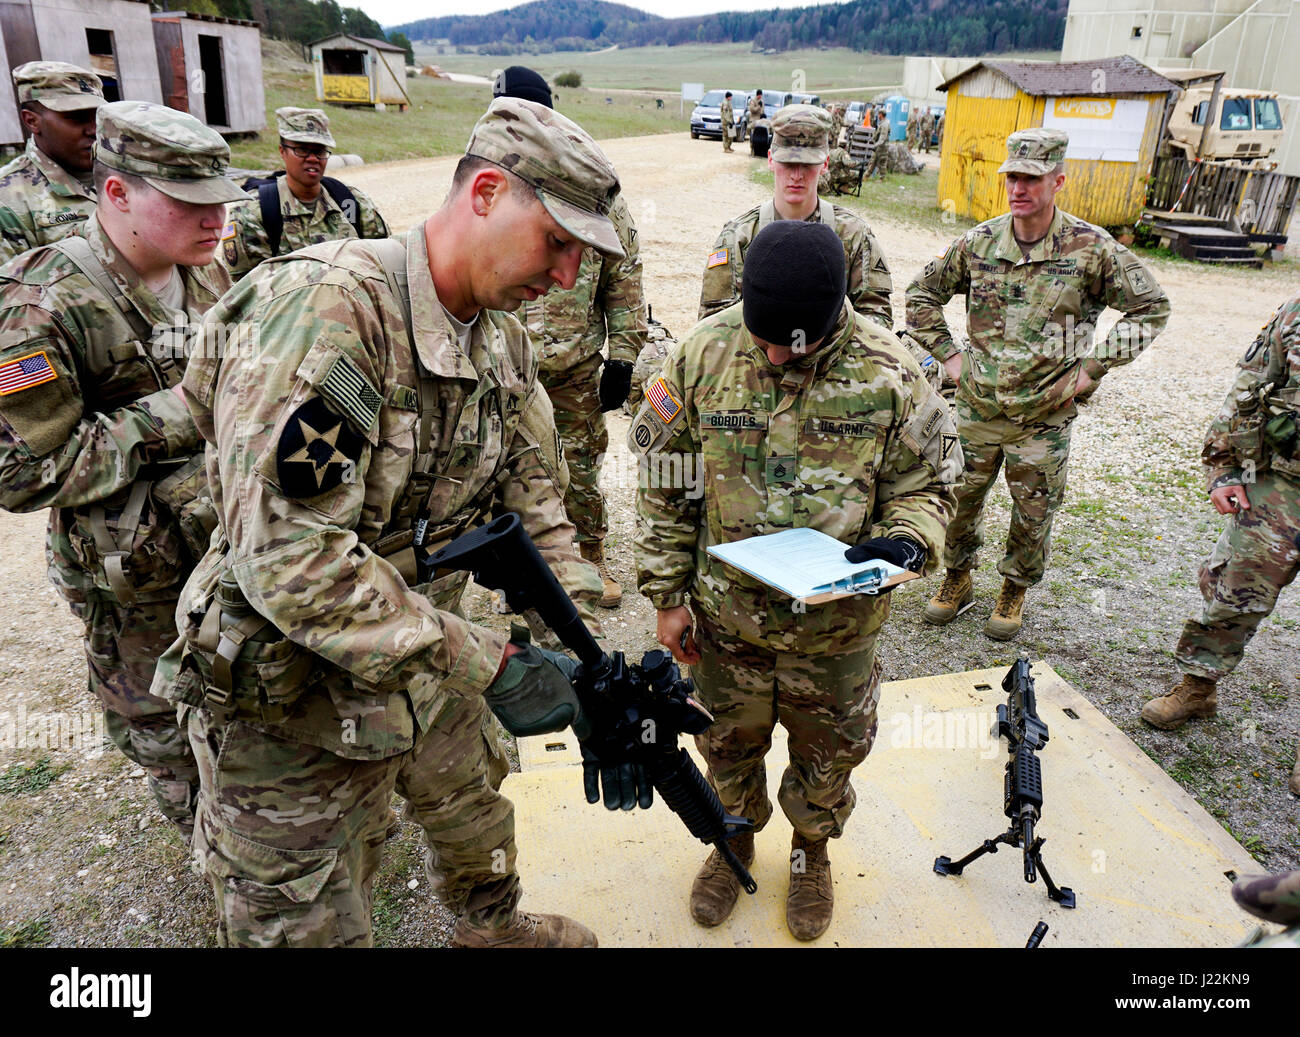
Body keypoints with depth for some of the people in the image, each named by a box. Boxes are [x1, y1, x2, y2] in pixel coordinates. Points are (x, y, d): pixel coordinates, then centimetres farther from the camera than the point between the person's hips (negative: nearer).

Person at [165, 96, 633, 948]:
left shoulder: (503, 341, -2)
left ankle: (495, 928, 61)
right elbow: (289, 562, -34)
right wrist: (490, 667, -30)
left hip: (422, 664, 8)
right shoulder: (323, 309, -29)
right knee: (309, 926, 13)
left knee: (475, 814, 30)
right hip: (296, 707, -7)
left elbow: (532, 511, 3)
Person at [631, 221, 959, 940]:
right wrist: (668, 595, -3)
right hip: (725, 616, 1)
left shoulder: (888, 372, -15)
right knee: (729, 743, 23)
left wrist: (907, 541, -24)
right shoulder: (701, 356, -13)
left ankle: (812, 852, 52)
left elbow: (926, 481, -2)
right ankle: (734, 842, 53)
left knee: (827, 752, 21)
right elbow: (664, 488, -4)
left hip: (837, 621, 0)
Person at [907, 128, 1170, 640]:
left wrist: (1094, 366, -5)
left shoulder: (1091, 248, -8)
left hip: (1045, 415, -1)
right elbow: (921, 295, 12)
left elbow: (1151, 306, 1)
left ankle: (1015, 591, 32)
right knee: (959, 495, 10)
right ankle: (957, 580, 33)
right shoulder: (978, 242, -2)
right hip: (977, 406, 2)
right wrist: (947, 353, 4)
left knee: (1034, 512, 9)